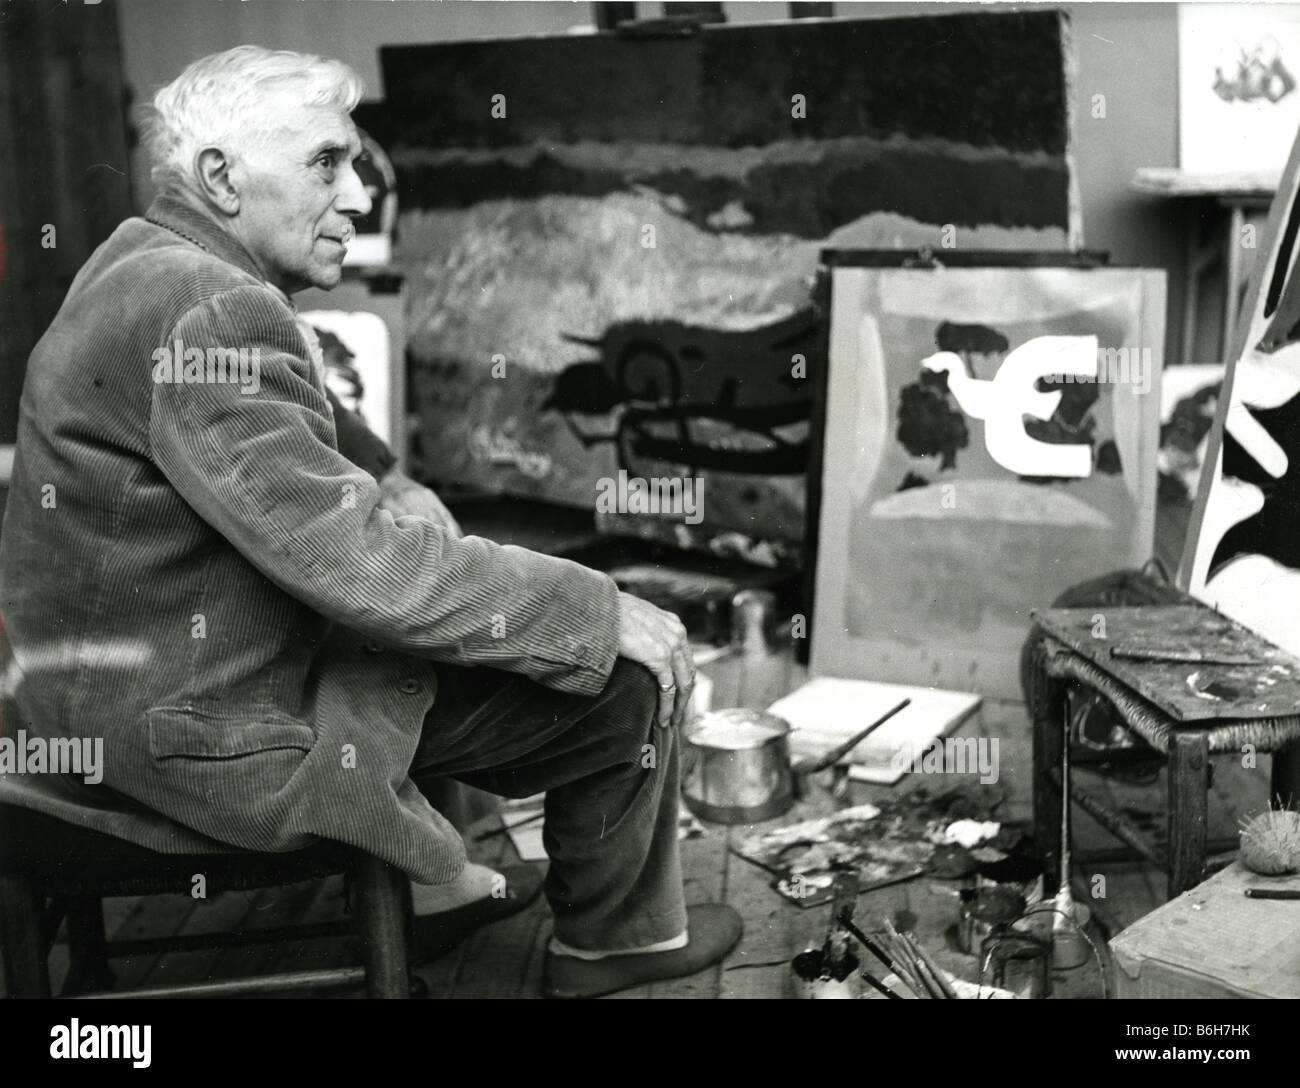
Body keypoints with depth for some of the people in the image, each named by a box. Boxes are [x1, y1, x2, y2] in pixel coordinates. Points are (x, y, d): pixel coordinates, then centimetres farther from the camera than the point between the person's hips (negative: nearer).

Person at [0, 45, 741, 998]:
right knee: (627, 683, -3)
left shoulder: (152, 268, 8)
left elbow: (304, 432, 20)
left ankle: (428, 876, 38)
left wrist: (402, 497, 1)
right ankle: (616, 936, 22)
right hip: (212, 737, -10)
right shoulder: (209, 311, -25)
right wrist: (604, 615, -20)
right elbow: (356, 557, -29)